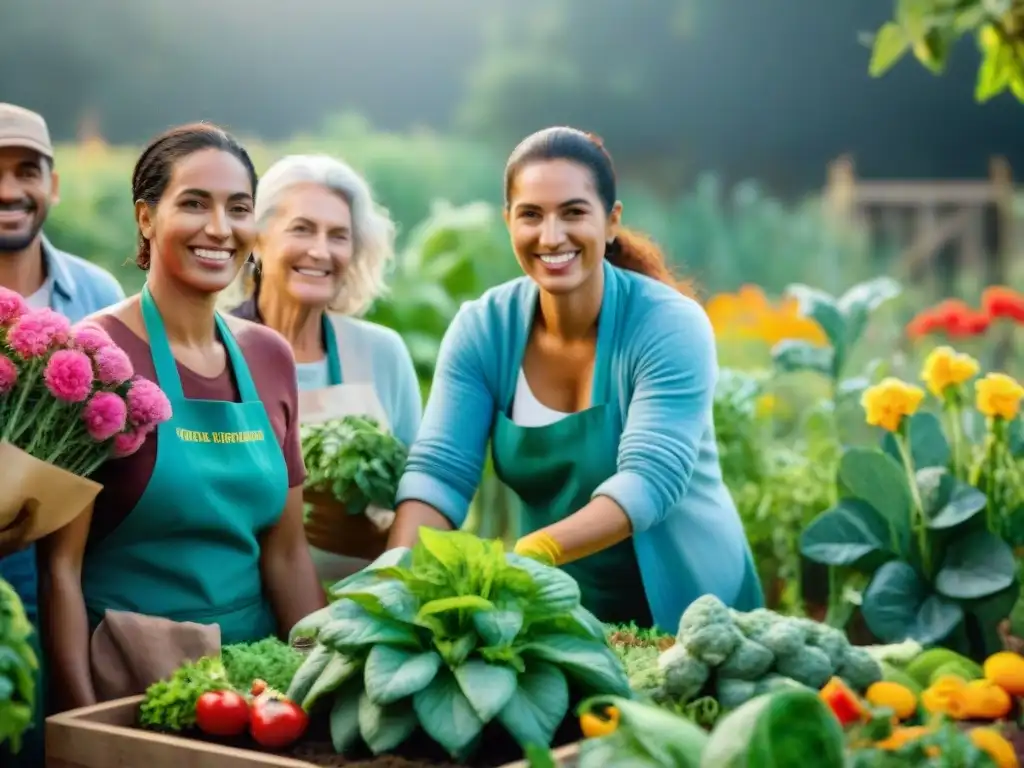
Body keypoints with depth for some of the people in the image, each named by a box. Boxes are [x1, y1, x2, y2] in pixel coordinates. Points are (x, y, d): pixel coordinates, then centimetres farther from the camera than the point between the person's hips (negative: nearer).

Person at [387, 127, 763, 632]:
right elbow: (437, 471, -11)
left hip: (689, 611, -4)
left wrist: (532, 554, -39)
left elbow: (650, 480, -25)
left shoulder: (670, 326, -16)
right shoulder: (481, 330, -5)